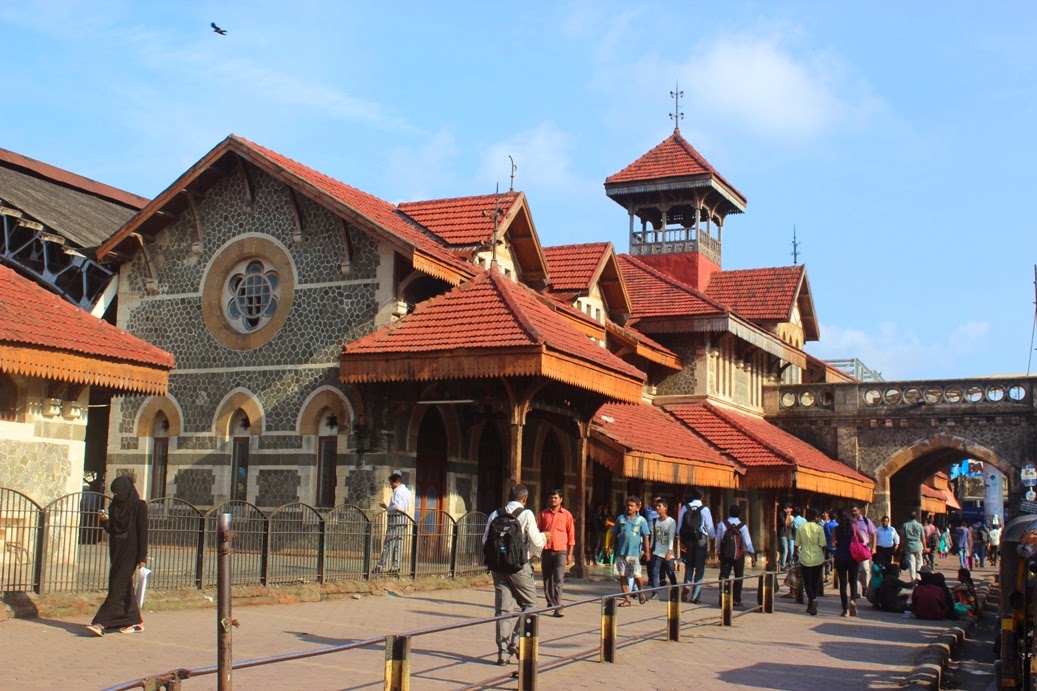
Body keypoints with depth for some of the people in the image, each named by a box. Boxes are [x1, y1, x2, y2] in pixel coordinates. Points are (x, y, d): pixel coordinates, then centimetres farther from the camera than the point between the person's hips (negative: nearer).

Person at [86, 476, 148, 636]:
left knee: (118, 586, -11)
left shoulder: (139, 506, -9)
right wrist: (105, 521, -9)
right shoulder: (115, 506, 11)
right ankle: (135, 622, 19)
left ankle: (102, 623, -17)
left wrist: (142, 557, -15)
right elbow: (111, 530, 13)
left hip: (130, 553, -8)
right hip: (117, 551, 8)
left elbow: (143, 532, -11)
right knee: (125, 586, 10)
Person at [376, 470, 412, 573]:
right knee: (398, 543, 8)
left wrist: (386, 507, -9)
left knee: (389, 542, -7)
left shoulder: (398, 491, -12)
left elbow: (397, 507, -22)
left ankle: (382, 566, -6)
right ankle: (395, 566, 7)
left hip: (396, 518, -9)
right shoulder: (406, 491, 17)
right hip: (404, 518, 9)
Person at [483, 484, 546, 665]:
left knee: (502, 608, 7)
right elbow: (537, 542, -8)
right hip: (519, 566, -4)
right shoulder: (526, 514, -6)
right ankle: (516, 640, -4)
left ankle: (502, 651, 6)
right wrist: (543, 536, 14)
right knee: (529, 604, 10)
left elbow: (486, 540, 9)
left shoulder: (495, 515, 6)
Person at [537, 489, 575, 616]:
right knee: (547, 578, 8)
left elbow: (571, 536, 6)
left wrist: (570, 554, 2)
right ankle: (550, 603, 21)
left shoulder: (567, 515, 4)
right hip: (546, 550, 3)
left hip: (560, 551, -3)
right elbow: (537, 530, 15)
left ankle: (557, 607, -13)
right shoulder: (543, 514, 10)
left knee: (558, 579, -10)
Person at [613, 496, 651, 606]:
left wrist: (647, 552, -5)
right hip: (621, 552, 3)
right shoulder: (621, 519, 8)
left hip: (634, 552, -3)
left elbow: (646, 537, 1)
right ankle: (627, 599, 13)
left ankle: (641, 592, 21)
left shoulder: (641, 520, 1)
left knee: (636, 575, -9)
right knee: (622, 576, 3)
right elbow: (614, 534, 15)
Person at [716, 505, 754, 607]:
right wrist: (752, 554, -6)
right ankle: (736, 599, 3)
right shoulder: (742, 526, -5)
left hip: (725, 554, 1)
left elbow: (718, 539, 2)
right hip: (738, 555, -1)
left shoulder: (722, 524, -2)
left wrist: (718, 551, 13)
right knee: (738, 577, 6)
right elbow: (747, 541, -9)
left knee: (724, 576, 6)